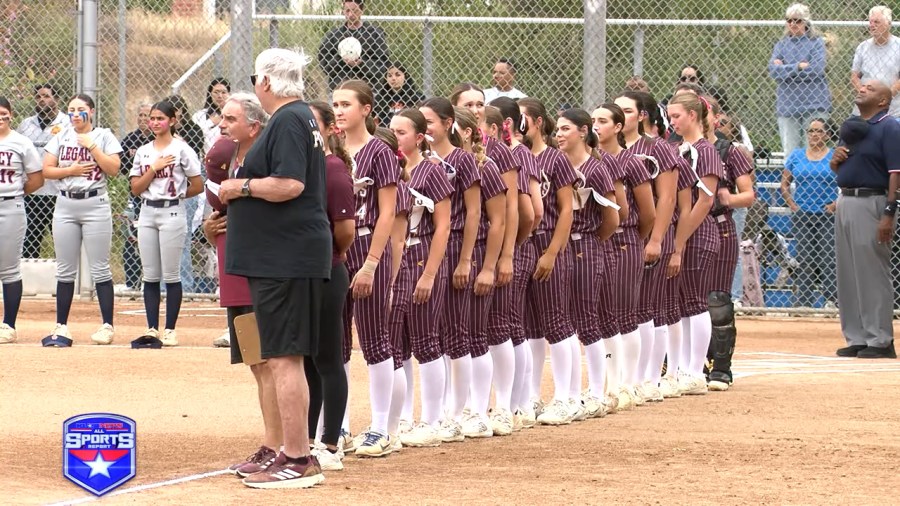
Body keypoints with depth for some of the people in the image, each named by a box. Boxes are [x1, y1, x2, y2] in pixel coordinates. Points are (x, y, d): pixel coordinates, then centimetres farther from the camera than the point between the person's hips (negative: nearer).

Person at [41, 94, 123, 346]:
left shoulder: (104, 136, 1)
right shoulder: (61, 138, 9)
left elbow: (113, 169, -9)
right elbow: (47, 170, 5)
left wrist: (92, 146, -13)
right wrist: (71, 170, -9)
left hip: (95, 205, -4)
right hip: (65, 206, 4)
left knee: (99, 269, -3)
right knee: (65, 270, 5)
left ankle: (107, 326, 1)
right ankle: (61, 328, 8)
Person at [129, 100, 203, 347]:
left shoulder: (181, 150, -3)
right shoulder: (143, 152, 10)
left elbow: (198, 186, -3)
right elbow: (135, 189, 4)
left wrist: (175, 195, 5)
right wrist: (154, 168, -6)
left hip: (172, 213, -5)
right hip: (147, 215, 5)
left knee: (170, 275, -3)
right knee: (150, 275, 5)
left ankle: (170, 330, 2)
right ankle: (152, 329, 9)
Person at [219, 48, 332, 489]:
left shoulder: (287, 121, -14)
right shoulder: (301, 117, 18)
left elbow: (289, 184, -24)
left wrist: (242, 186, -12)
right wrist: (245, 188, 19)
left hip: (286, 259, -11)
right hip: (287, 257, 11)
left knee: (284, 357, -10)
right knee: (286, 357, 15)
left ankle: (298, 462, -11)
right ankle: (294, 453, 21)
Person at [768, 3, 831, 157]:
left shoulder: (816, 42, 3)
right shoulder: (781, 45, 13)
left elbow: (816, 69, -11)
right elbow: (773, 70, -1)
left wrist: (785, 69, -5)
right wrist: (799, 67, -9)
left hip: (813, 104, -3)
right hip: (787, 104, 3)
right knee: (789, 152, 4)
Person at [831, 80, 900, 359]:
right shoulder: (850, 127, 18)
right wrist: (835, 161, 3)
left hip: (872, 202, -9)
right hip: (845, 201, 9)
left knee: (873, 273, -8)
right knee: (848, 273, 10)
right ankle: (856, 338, 16)